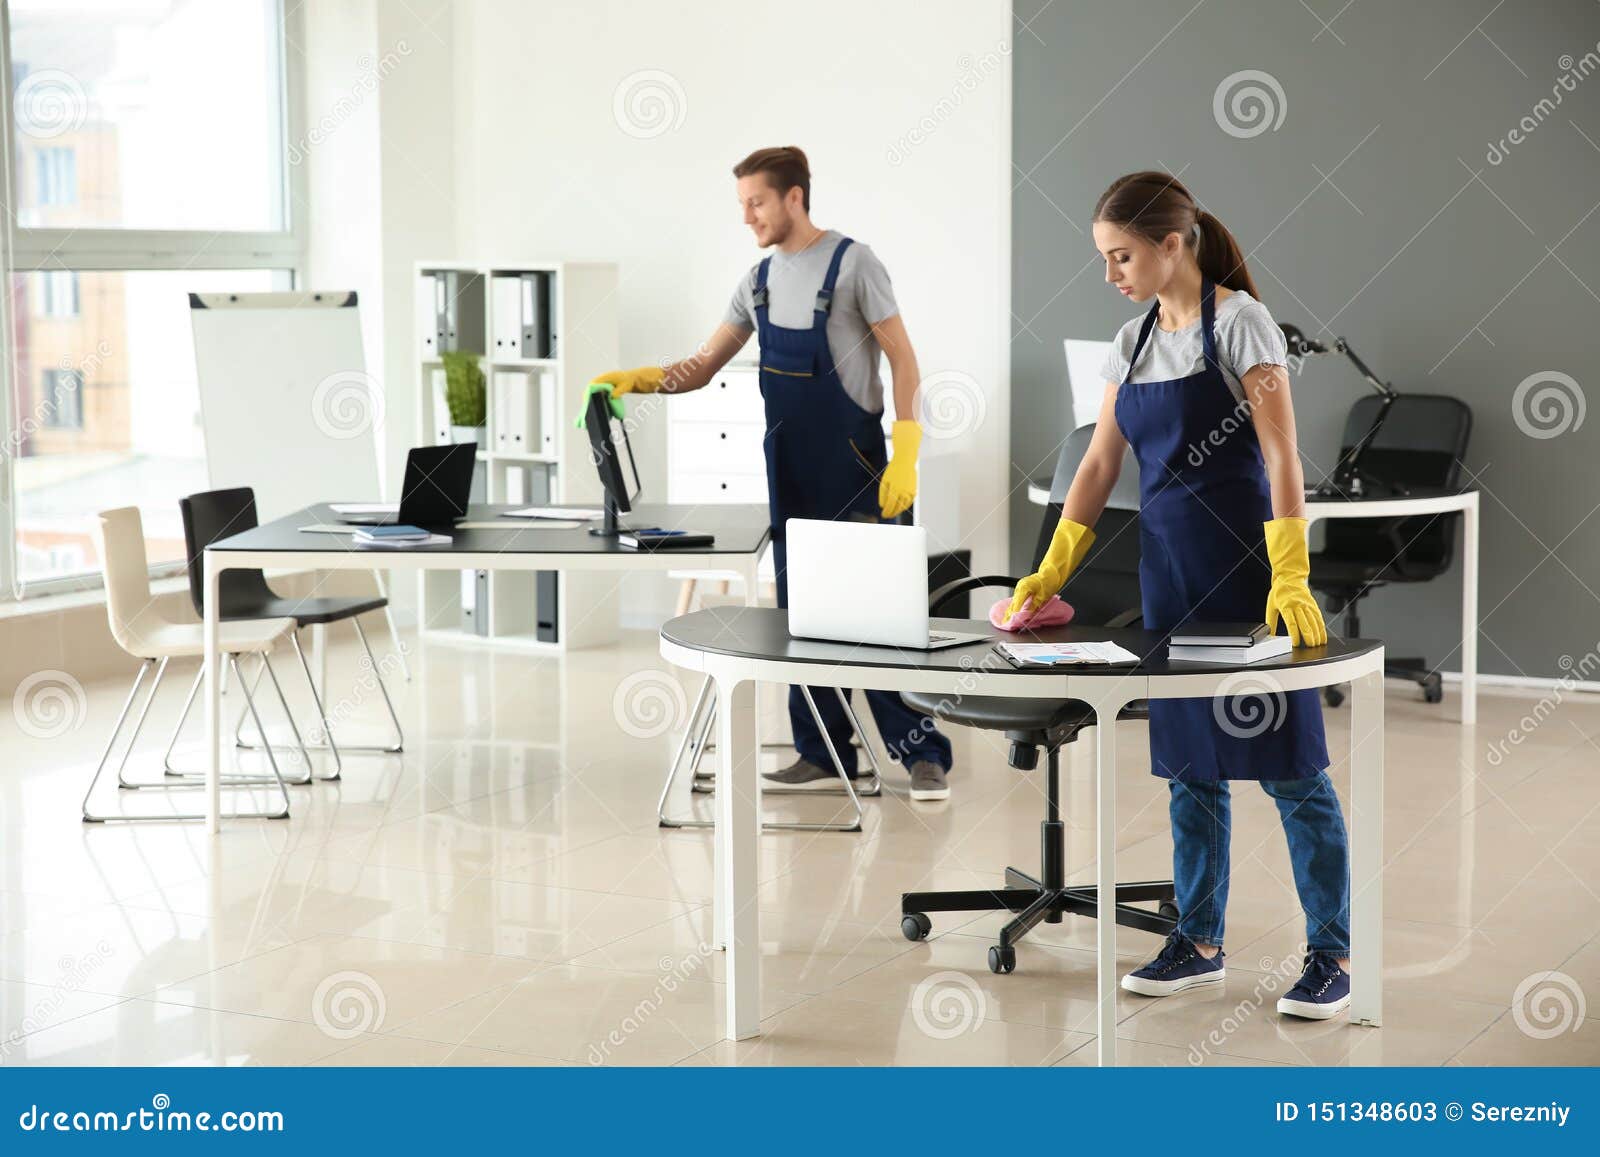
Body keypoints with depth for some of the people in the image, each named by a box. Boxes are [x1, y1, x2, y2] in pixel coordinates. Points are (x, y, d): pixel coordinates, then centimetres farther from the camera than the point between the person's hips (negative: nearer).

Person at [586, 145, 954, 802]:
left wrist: (904, 457, -18)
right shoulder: (759, 279, 11)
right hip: (790, 471, 7)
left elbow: (902, 358, -9)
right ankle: (824, 750, 16)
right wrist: (637, 379, -5)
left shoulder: (851, 262, -8)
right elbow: (702, 368, 13)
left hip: (853, 470, -7)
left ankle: (921, 751, -2)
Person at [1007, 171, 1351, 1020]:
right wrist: (1050, 573, 4)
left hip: (1247, 566, -7)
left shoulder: (1239, 322, -10)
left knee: (1288, 766, -2)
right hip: (1168, 569, 7)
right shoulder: (1132, 343, 10)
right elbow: (1099, 464, 11)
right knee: (1188, 765, 11)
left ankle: (1331, 954, 6)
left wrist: (1291, 578, -25)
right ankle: (1199, 941, 21)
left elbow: (1280, 455, -16)